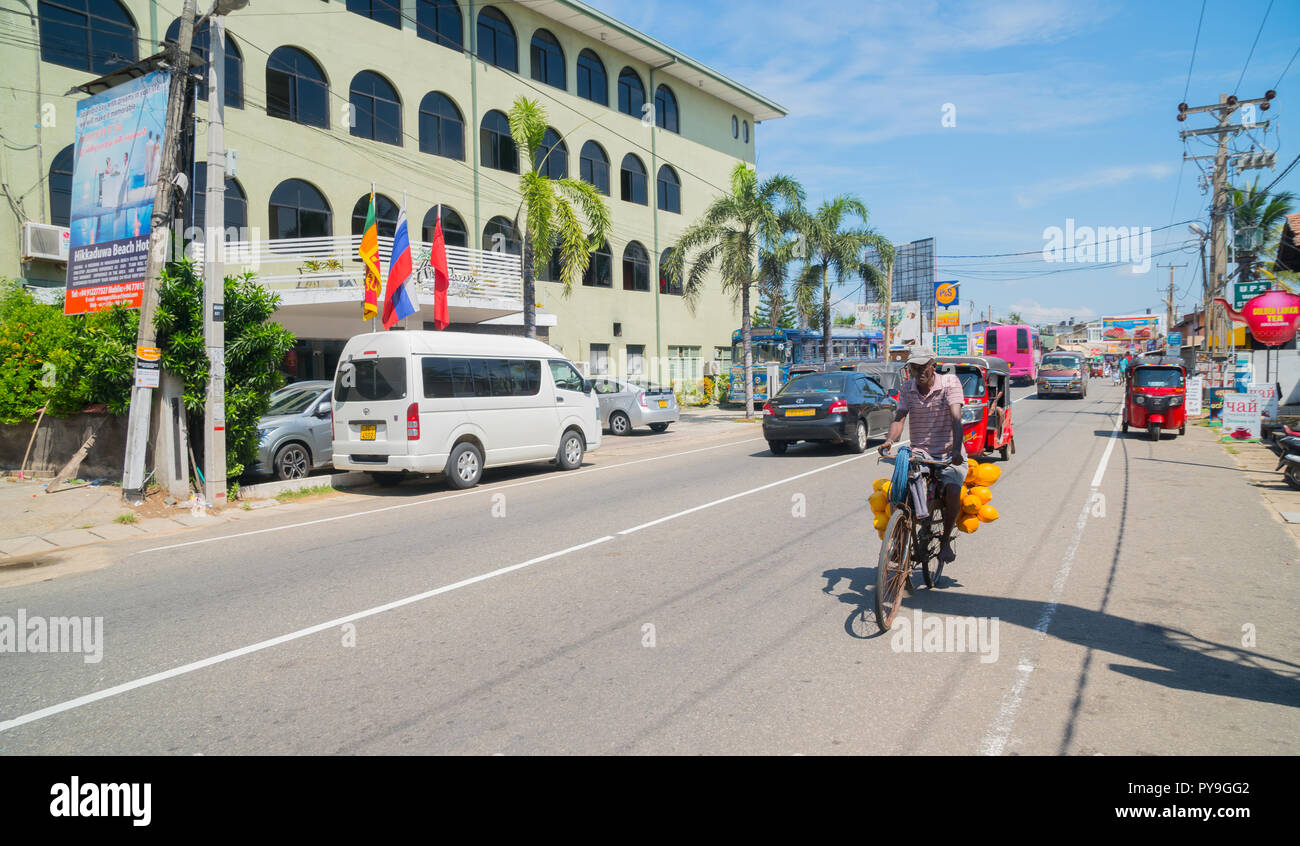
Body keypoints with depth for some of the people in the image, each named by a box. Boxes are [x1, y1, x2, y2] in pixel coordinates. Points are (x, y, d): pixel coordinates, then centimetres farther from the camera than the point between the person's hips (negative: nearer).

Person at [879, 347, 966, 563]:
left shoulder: (950, 383, -7)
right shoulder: (907, 389, 3)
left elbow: (956, 417, -20)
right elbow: (899, 417, -10)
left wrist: (956, 449, -35)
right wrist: (889, 441, -31)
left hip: (949, 455, -3)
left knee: (952, 491, -27)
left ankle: (945, 540, -2)